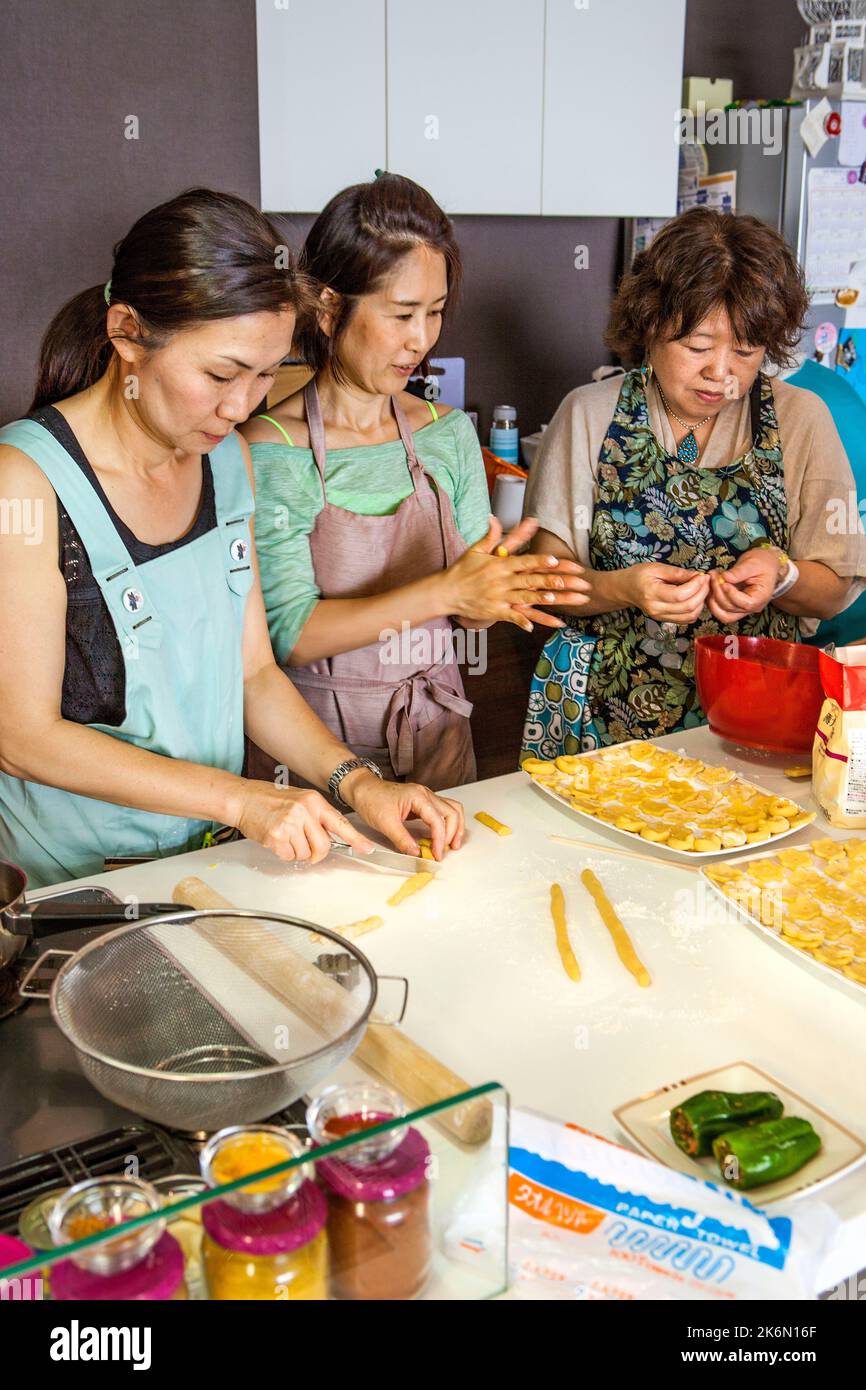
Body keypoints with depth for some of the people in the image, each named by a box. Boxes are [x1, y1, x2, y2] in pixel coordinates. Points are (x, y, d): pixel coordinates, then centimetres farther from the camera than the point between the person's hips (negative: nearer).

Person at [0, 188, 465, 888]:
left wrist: (358, 781, -8)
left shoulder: (229, 459, 4)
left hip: (211, 858, 4)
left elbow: (255, 672, 7)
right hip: (71, 881, -3)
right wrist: (243, 799, -19)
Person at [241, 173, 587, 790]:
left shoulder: (449, 433, 3)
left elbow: (470, 611, 4)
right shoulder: (270, 450, -13)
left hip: (437, 738, 5)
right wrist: (442, 592, -27)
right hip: (313, 751, -4)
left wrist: (499, 587, -19)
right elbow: (289, 632, -19)